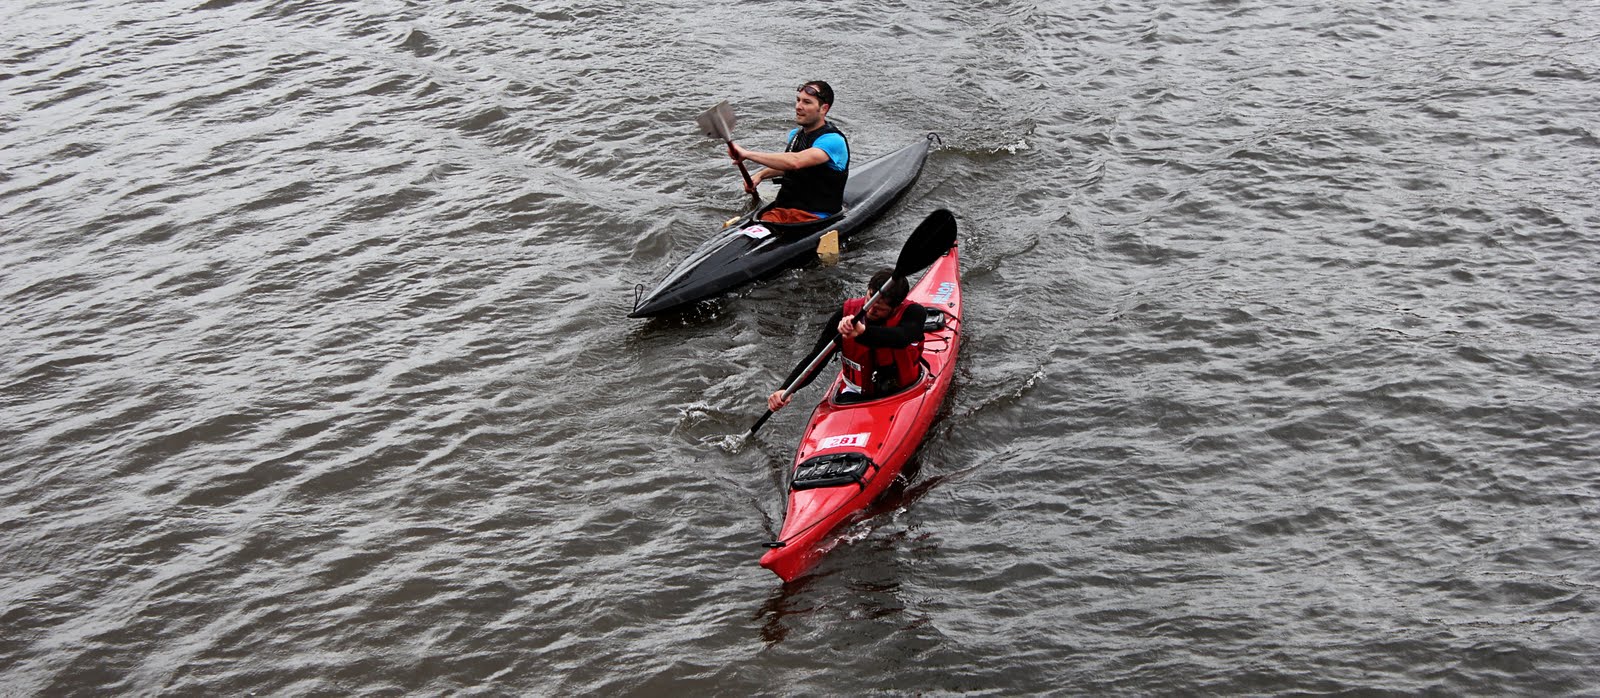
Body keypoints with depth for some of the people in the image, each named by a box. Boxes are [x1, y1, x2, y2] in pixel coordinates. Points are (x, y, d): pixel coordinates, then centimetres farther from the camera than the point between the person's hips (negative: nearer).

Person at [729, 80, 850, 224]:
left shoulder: (833, 140, -14)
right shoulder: (795, 134, 15)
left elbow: (795, 162, -31)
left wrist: (747, 154, -30)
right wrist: (761, 175, 17)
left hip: (816, 217, -7)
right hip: (782, 209, 7)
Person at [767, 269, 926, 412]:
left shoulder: (913, 313, -15)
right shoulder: (847, 314, -10)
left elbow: (900, 338, -40)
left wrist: (863, 332, -56)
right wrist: (787, 390, -25)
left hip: (904, 392, -1)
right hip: (858, 394, 1)